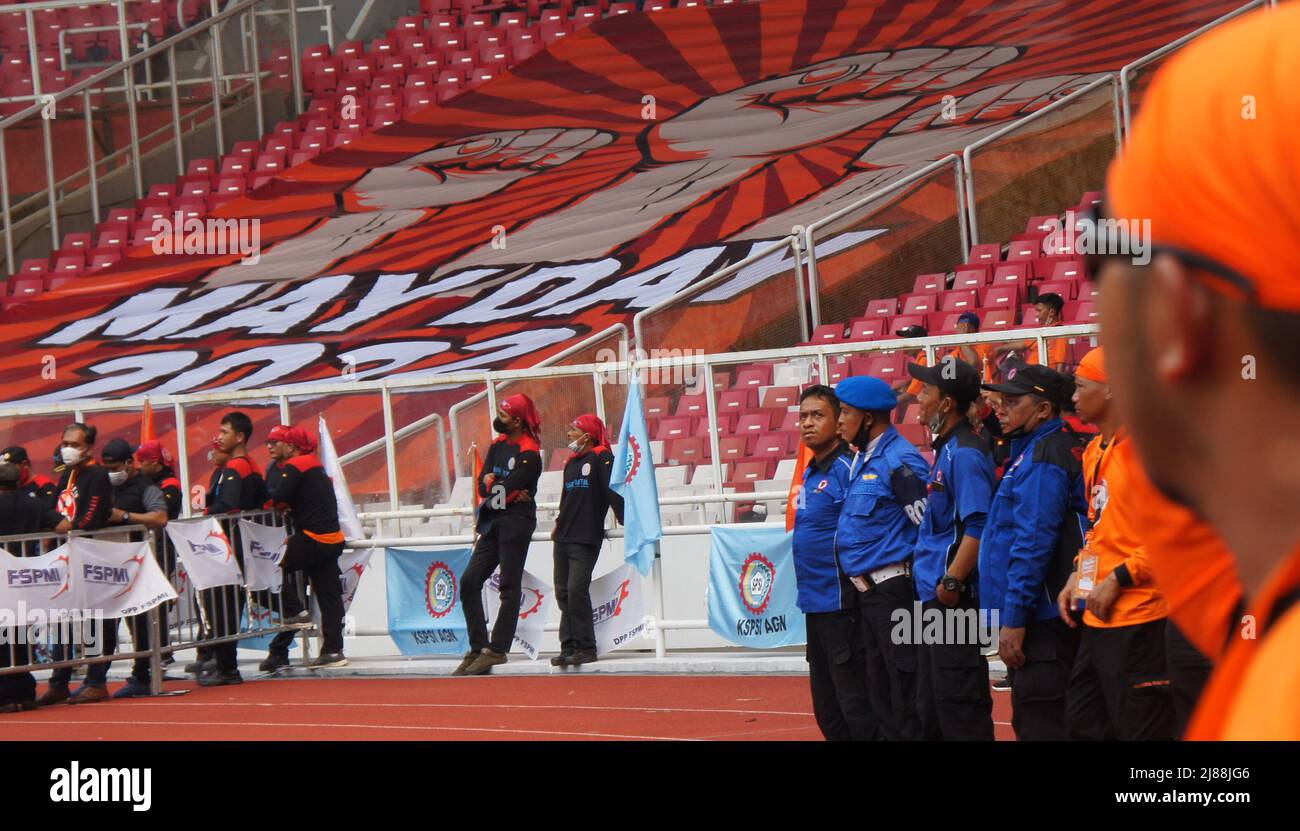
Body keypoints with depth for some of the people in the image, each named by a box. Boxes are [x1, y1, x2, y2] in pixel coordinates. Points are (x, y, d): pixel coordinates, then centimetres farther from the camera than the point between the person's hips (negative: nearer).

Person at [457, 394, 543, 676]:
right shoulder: (498, 445, 13)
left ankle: (495, 651, -5)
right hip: (494, 523, 9)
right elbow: (484, 486, 6)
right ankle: (478, 648, 7)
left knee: (509, 588, -5)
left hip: (516, 522, -9)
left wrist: (491, 484, 1)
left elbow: (499, 492, -19)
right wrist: (504, 490, -11)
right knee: (469, 581, 4)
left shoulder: (529, 454, -14)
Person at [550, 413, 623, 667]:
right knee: (563, 593, 5)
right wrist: (560, 524, 17)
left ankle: (586, 647, -10)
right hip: (563, 539, 8)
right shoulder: (571, 463, 19)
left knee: (577, 590, -14)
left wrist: (626, 522, -17)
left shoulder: (602, 458, -5)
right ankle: (569, 646, 7)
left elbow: (613, 492, -12)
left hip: (586, 539, -8)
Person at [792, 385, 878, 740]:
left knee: (855, 703, -6)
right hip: (815, 604, 9)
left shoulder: (847, 469, -12)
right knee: (827, 709, 13)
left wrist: (856, 584, -17)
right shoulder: (810, 474, 14)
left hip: (841, 603, -9)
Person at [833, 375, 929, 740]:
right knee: (879, 683, 15)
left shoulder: (900, 461, -15)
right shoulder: (862, 460, 14)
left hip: (894, 587, -10)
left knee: (904, 683, -7)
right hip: (867, 591, 10)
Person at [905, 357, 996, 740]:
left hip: (956, 602, -11)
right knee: (931, 707, 15)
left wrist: (951, 583, -23)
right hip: (934, 597, 11)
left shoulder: (965, 453, -15)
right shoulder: (945, 450, 15)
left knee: (959, 705, -8)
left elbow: (978, 527, -23)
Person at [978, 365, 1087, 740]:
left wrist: (1014, 620, -22)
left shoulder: (1042, 458, -14)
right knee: (1030, 722, 14)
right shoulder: (1028, 451, 18)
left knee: (1041, 725, -10)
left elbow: (1032, 544, -21)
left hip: (1043, 622, -11)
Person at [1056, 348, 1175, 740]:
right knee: (1084, 725, 15)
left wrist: (1118, 579, -18)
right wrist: (1079, 576, 12)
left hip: (1137, 622, -10)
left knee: (1139, 730, -6)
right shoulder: (1094, 451, 15)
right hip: (1097, 621, 10)